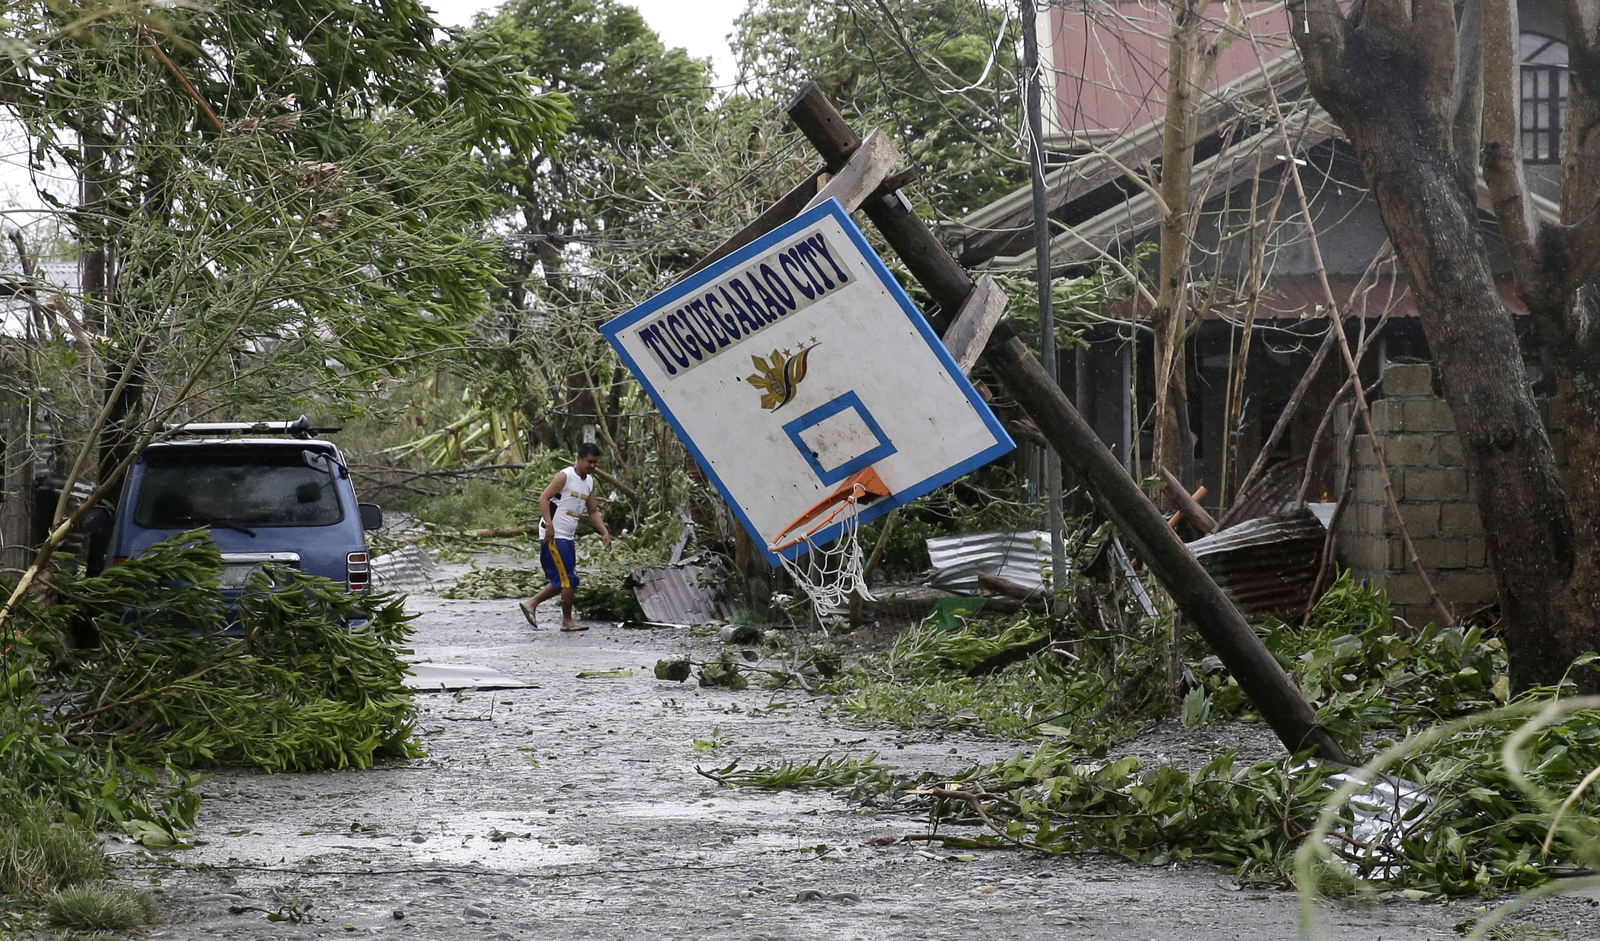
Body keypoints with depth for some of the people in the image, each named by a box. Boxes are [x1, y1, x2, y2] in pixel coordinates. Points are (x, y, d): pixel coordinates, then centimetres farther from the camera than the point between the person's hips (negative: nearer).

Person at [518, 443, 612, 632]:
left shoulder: (589, 482, 14)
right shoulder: (565, 477, -11)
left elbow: (593, 511, 20)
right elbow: (544, 498, -17)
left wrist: (605, 532, 8)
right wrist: (549, 524, -27)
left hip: (568, 537, 9)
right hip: (553, 536, -9)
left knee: (562, 582, 12)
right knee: (569, 580, -8)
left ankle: (530, 604, 22)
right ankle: (567, 621, 1)